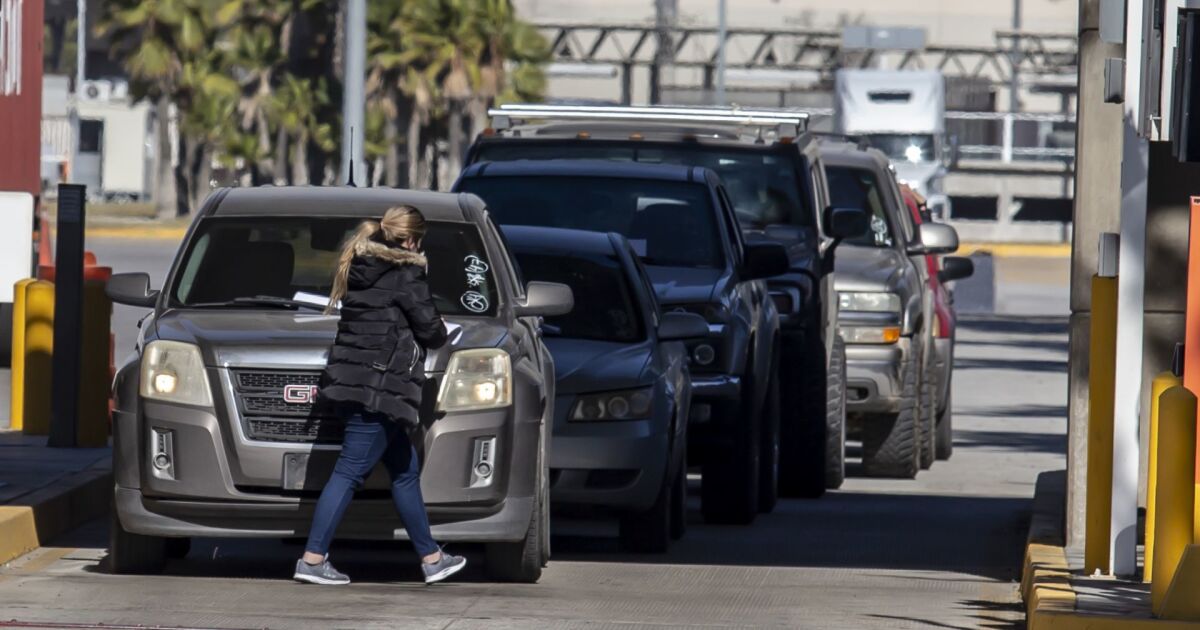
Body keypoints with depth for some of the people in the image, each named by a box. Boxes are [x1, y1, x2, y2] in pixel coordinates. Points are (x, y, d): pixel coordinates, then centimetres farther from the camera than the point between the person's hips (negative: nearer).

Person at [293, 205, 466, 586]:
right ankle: (313, 559, -10)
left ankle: (431, 558, 23)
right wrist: (439, 332, 14)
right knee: (350, 471, -8)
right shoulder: (405, 274, -10)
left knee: (406, 469, 17)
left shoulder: (358, 267, 15)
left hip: (351, 380, 10)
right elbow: (429, 329, -9)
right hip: (378, 388, -10)